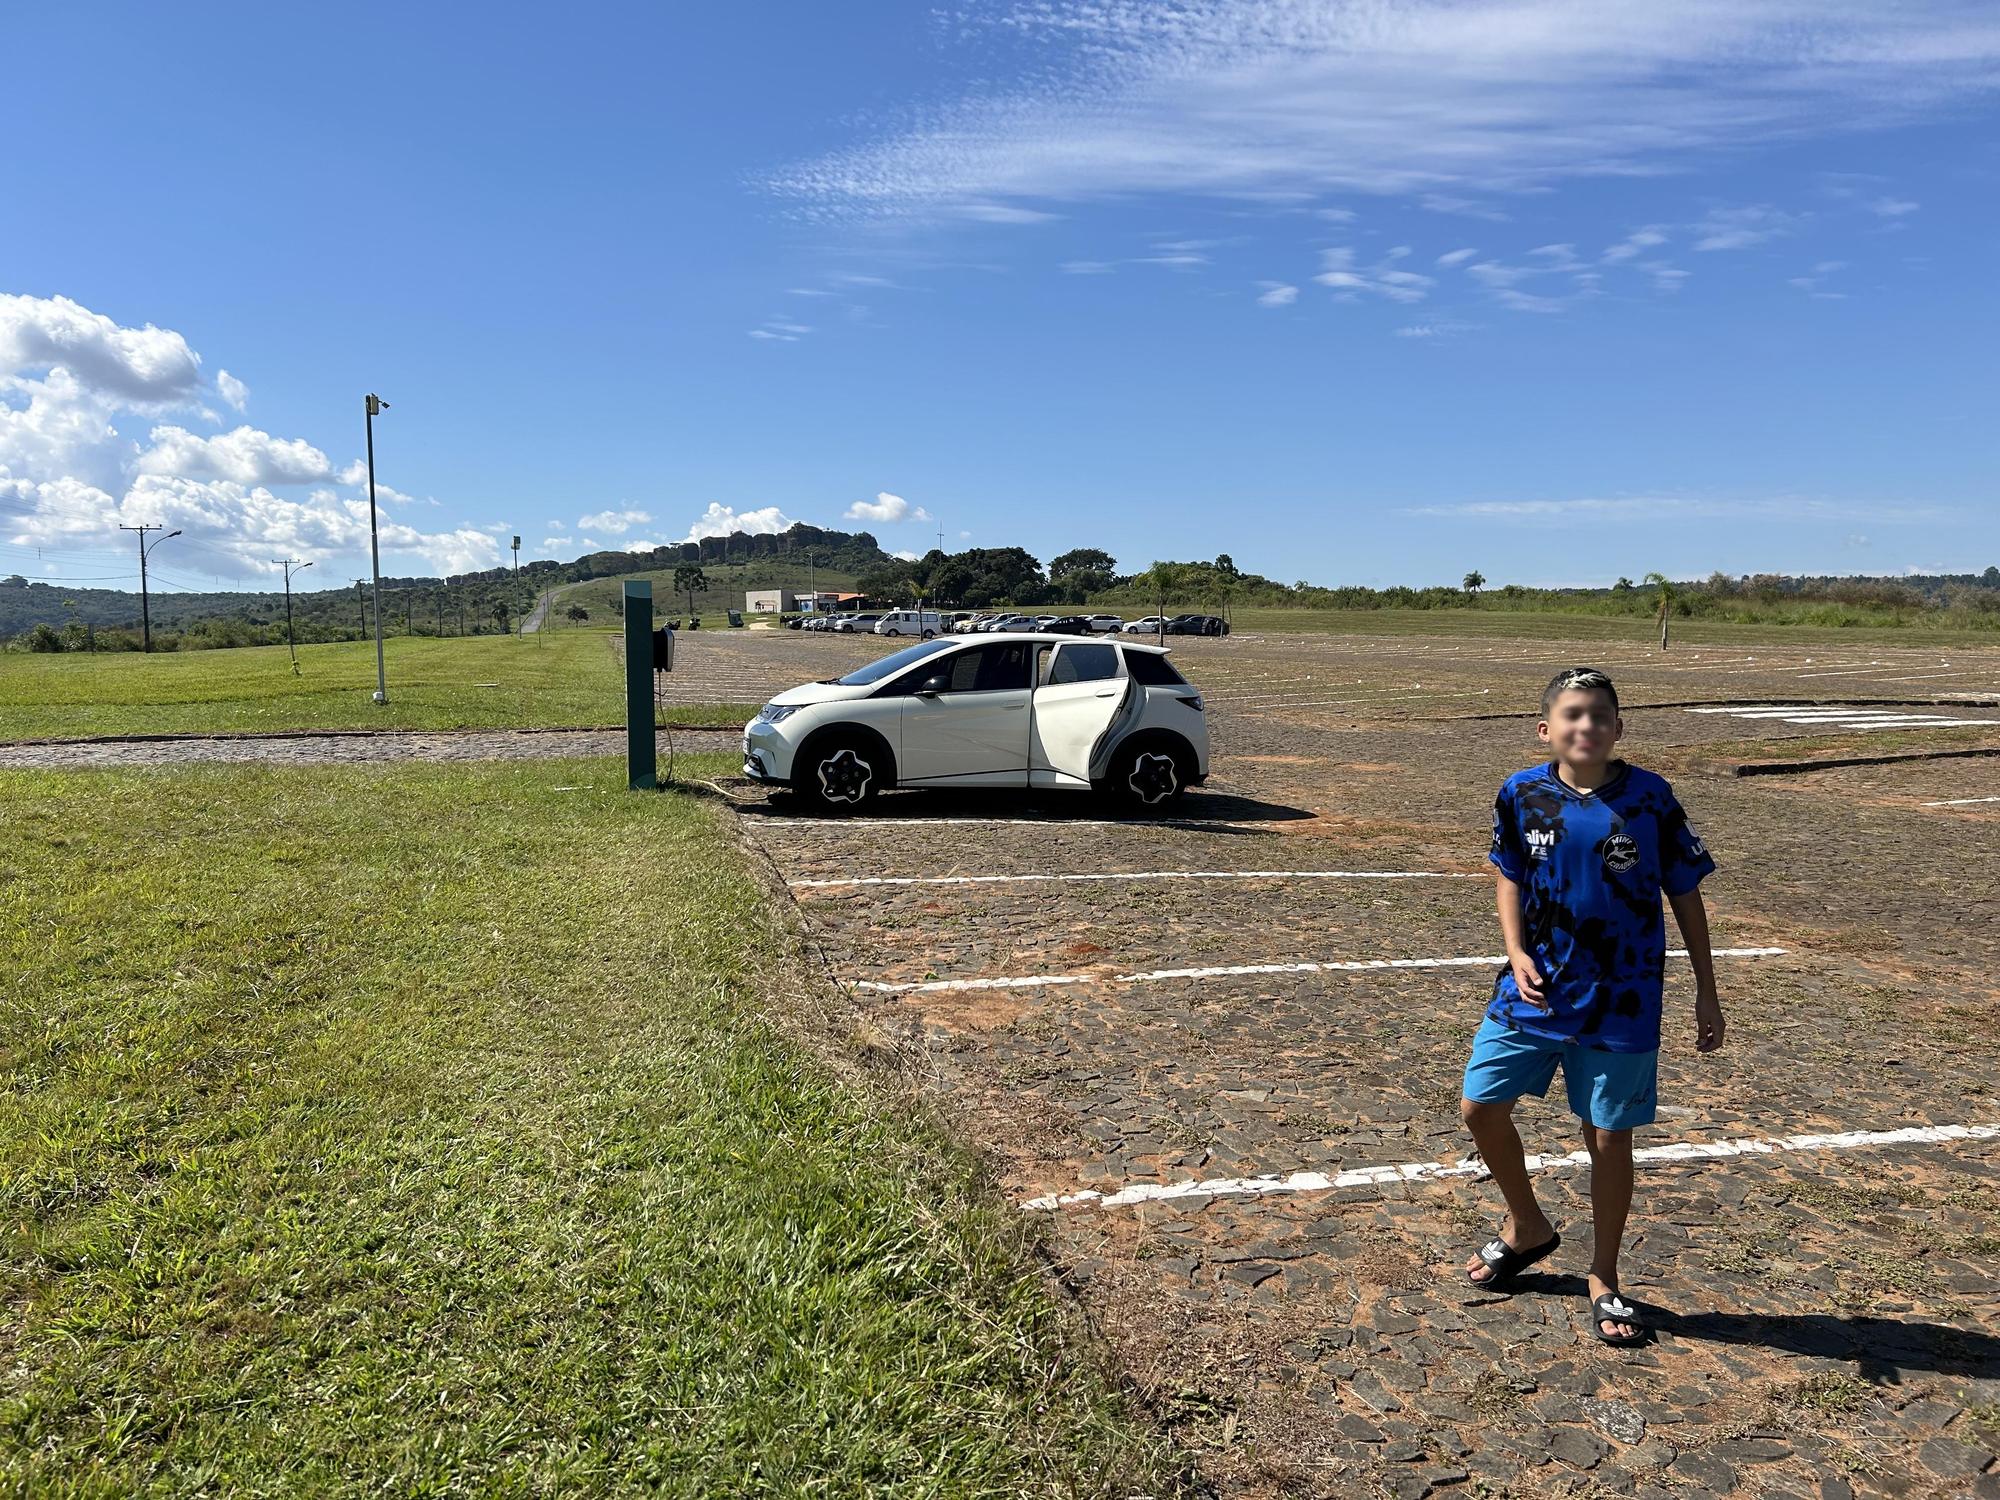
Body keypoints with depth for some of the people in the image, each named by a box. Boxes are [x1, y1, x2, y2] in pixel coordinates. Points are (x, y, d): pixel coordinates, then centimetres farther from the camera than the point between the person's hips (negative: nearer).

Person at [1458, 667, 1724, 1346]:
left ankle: (1603, 1279, 28)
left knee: (1609, 1138, 6)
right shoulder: (1521, 795, -6)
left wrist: (1707, 991, 2)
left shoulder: (1650, 800, -11)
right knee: (1481, 1106, 3)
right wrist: (1517, 953, -8)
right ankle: (1527, 1227, 31)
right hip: (1535, 987, 3)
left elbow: (1685, 897, -1)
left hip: (1620, 1002, -2)